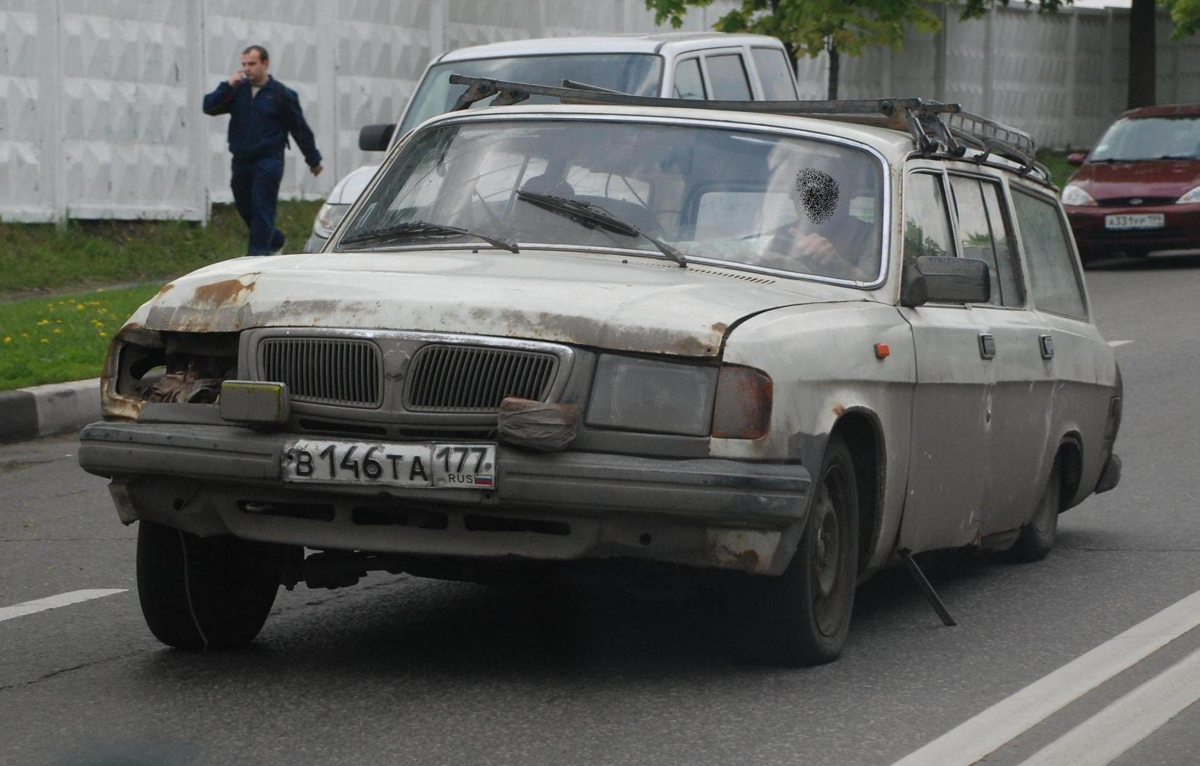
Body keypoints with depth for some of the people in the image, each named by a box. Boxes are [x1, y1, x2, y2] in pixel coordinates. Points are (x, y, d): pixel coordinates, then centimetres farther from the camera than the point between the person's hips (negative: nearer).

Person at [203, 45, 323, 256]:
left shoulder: (281, 94, -1)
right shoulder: (237, 91, 8)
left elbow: (300, 128, 4)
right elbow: (209, 106, -3)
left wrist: (313, 159, 8)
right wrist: (227, 86, -15)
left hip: (268, 161, -5)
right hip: (241, 161, 5)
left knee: (261, 209, -10)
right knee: (245, 209, 12)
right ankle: (276, 241, 34)